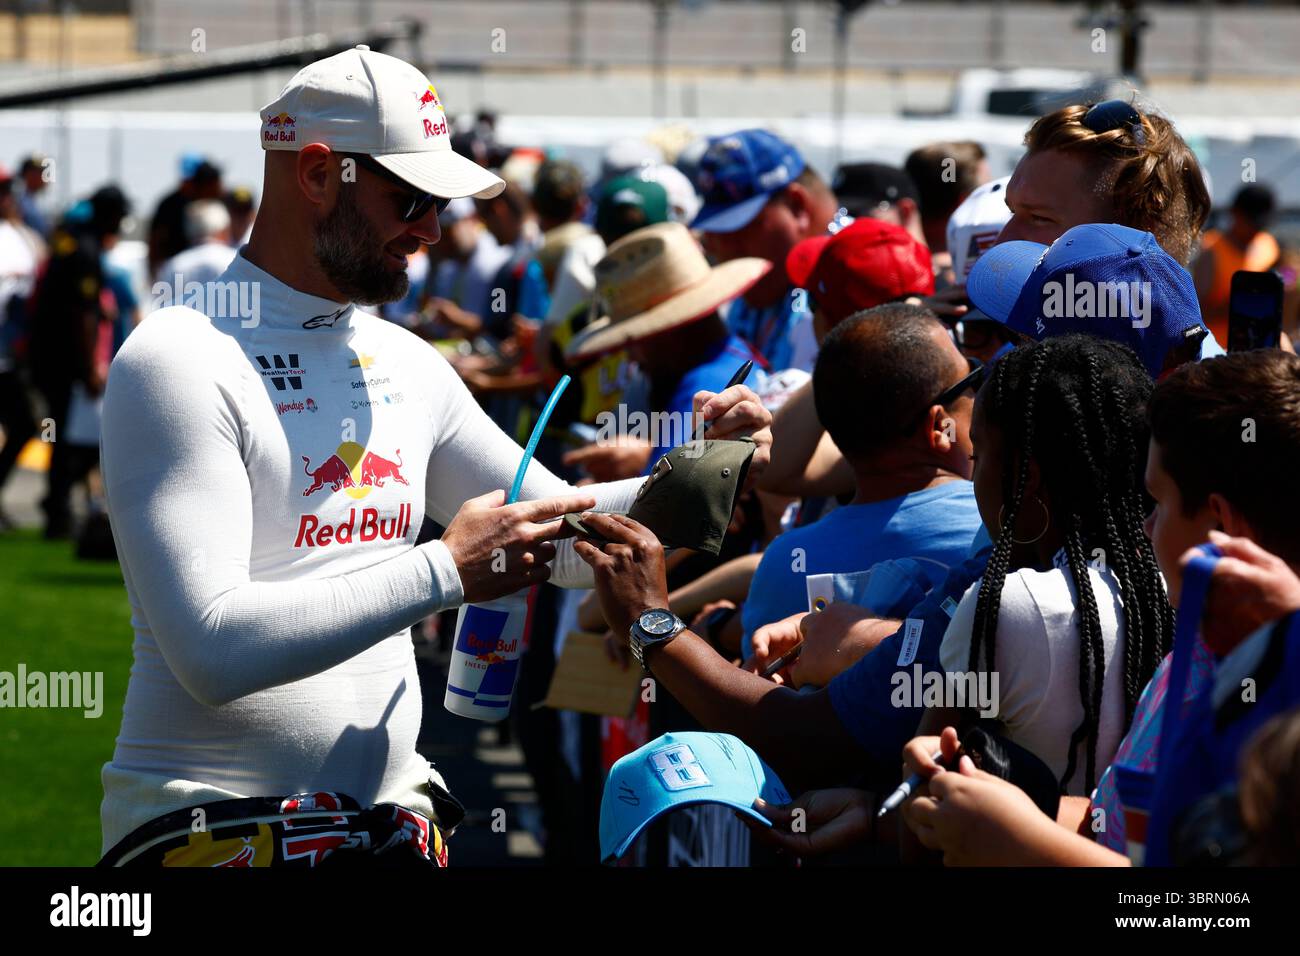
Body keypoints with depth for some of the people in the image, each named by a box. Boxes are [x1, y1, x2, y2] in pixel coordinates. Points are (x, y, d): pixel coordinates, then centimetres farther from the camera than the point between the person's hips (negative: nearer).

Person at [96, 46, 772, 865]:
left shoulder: (407, 365, 14)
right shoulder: (182, 362, -10)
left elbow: (561, 541, 23)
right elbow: (213, 649, -20)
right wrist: (446, 571, -17)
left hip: (392, 808, 7)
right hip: (209, 822, -7)